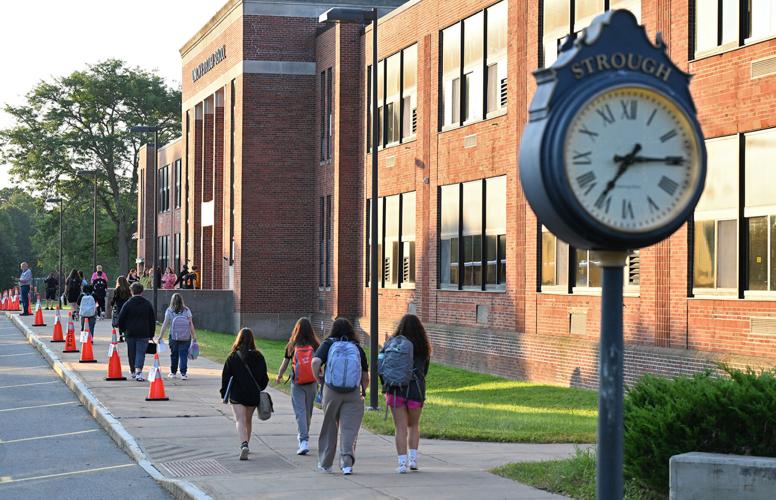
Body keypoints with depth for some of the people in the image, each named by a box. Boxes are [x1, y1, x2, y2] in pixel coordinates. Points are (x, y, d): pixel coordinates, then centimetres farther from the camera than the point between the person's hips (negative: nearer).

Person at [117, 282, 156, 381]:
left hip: (130, 333, 0)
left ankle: (133, 371, 25)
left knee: (131, 353, 13)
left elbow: (120, 319, -2)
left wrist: (122, 330, 12)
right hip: (144, 334, 0)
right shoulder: (147, 304, 4)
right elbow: (153, 320, 8)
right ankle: (138, 371, -22)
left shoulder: (127, 304, -2)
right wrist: (151, 335, 14)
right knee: (141, 352, -3)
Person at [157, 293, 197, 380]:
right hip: (186, 337, 0)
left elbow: (165, 325, -4)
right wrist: (194, 337, 3)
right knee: (184, 355, 1)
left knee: (174, 355, 12)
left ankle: (173, 372, 22)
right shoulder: (187, 310, 1)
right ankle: (183, 373, -6)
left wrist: (160, 336, 0)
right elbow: (191, 324, -1)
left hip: (174, 337, 0)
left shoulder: (169, 311, -1)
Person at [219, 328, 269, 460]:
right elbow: (264, 377, 2)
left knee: (240, 421, -7)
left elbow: (226, 376, -5)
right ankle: (246, 446, 30)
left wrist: (224, 394, 4)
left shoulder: (233, 357, -8)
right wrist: (259, 389, 18)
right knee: (248, 420, 20)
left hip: (237, 395, -3)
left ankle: (244, 444, -29)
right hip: (253, 395, 3)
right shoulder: (258, 356, -2)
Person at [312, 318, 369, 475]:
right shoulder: (357, 348, 8)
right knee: (350, 428, -1)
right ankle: (347, 461, -19)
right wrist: (363, 391, 25)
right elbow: (366, 377, 8)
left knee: (329, 427, 13)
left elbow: (315, 362, -14)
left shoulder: (328, 345, 3)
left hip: (331, 392, 0)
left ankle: (325, 464, 23)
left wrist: (319, 380, 1)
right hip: (353, 394, 0)